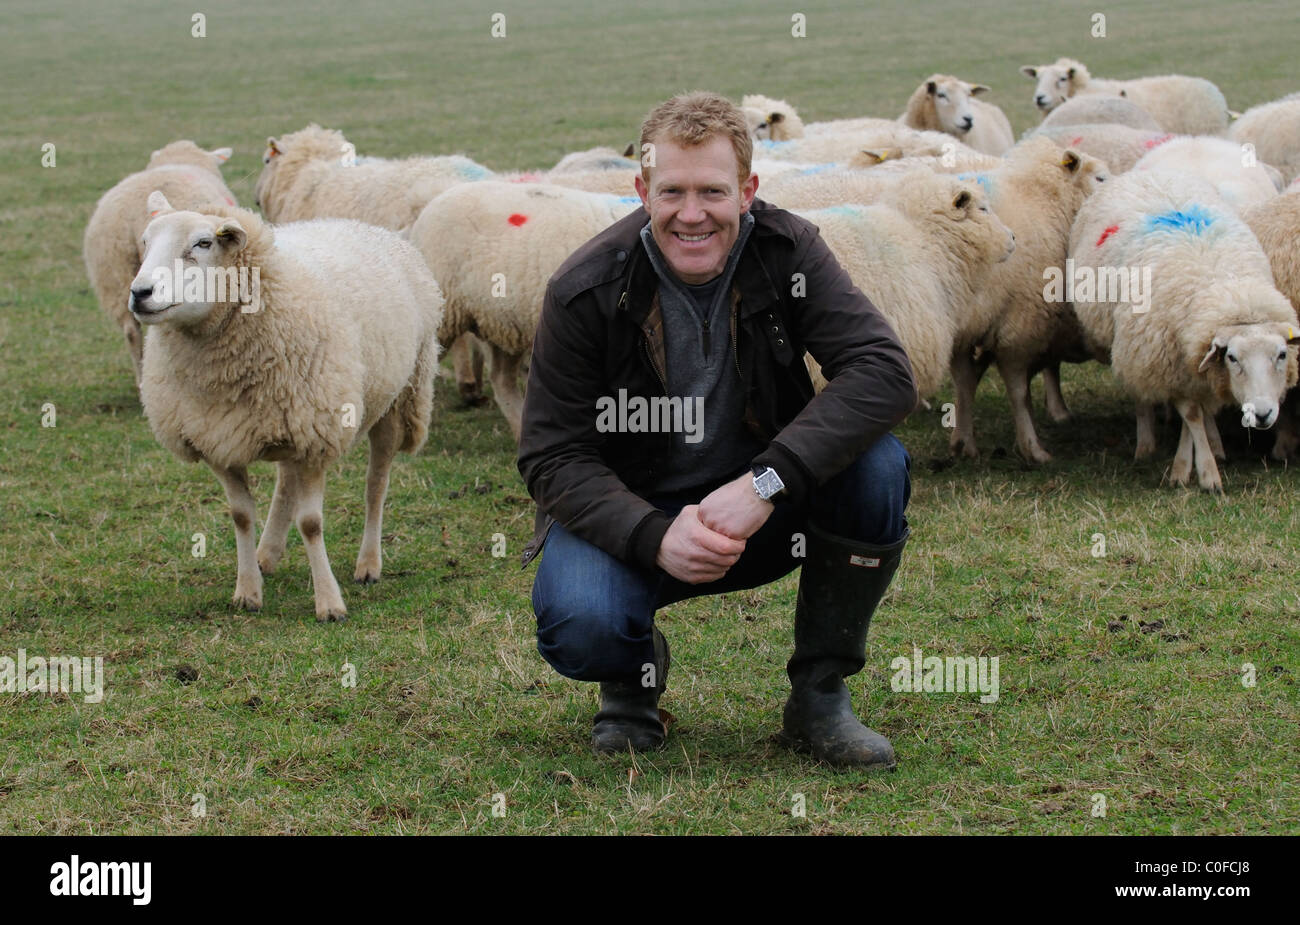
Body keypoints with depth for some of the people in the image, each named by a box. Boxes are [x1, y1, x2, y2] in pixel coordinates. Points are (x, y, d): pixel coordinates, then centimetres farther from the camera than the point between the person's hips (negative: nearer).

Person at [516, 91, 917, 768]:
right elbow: (553, 457, -14)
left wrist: (766, 482, -36)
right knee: (581, 625, -34)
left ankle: (820, 697, -8)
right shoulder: (585, 292, -16)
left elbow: (884, 373, -24)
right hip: (628, 511, -2)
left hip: (762, 510, 2)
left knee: (877, 464, -27)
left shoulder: (788, 252, -12)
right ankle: (635, 671, 8)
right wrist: (656, 538, -32)